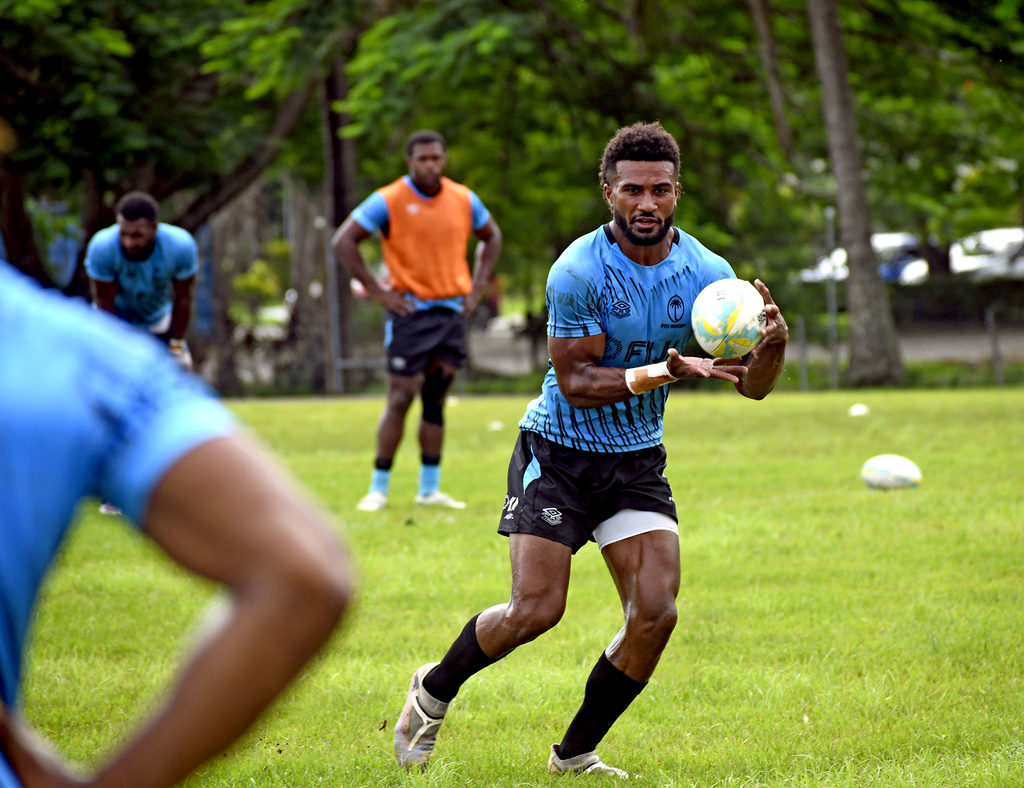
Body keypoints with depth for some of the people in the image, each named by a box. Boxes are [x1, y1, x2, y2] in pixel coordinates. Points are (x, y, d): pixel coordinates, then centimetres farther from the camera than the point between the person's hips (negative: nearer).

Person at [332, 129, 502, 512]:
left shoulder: (464, 200, 7)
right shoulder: (389, 201, -7)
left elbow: (491, 237, 23)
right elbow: (343, 241, -7)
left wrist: (476, 288, 11)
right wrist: (377, 291, -10)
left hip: (452, 311, 4)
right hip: (411, 311, -4)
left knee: (436, 402, 7)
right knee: (401, 399, -7)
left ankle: (430, 489, 12)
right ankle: (379, 488, 0)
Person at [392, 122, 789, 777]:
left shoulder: (707, 273, -6)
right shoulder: (577, 272, -19)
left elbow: (753, 385, -5)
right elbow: (577, 384, -20)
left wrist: (773, 344, -28)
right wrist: (666, 370, -33)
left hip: (638, 461, 4)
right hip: (558, 452, -4)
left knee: (656, 612, -11)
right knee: (537, 609, -14)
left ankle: (576, 753, 8)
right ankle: (435, 690, 16)